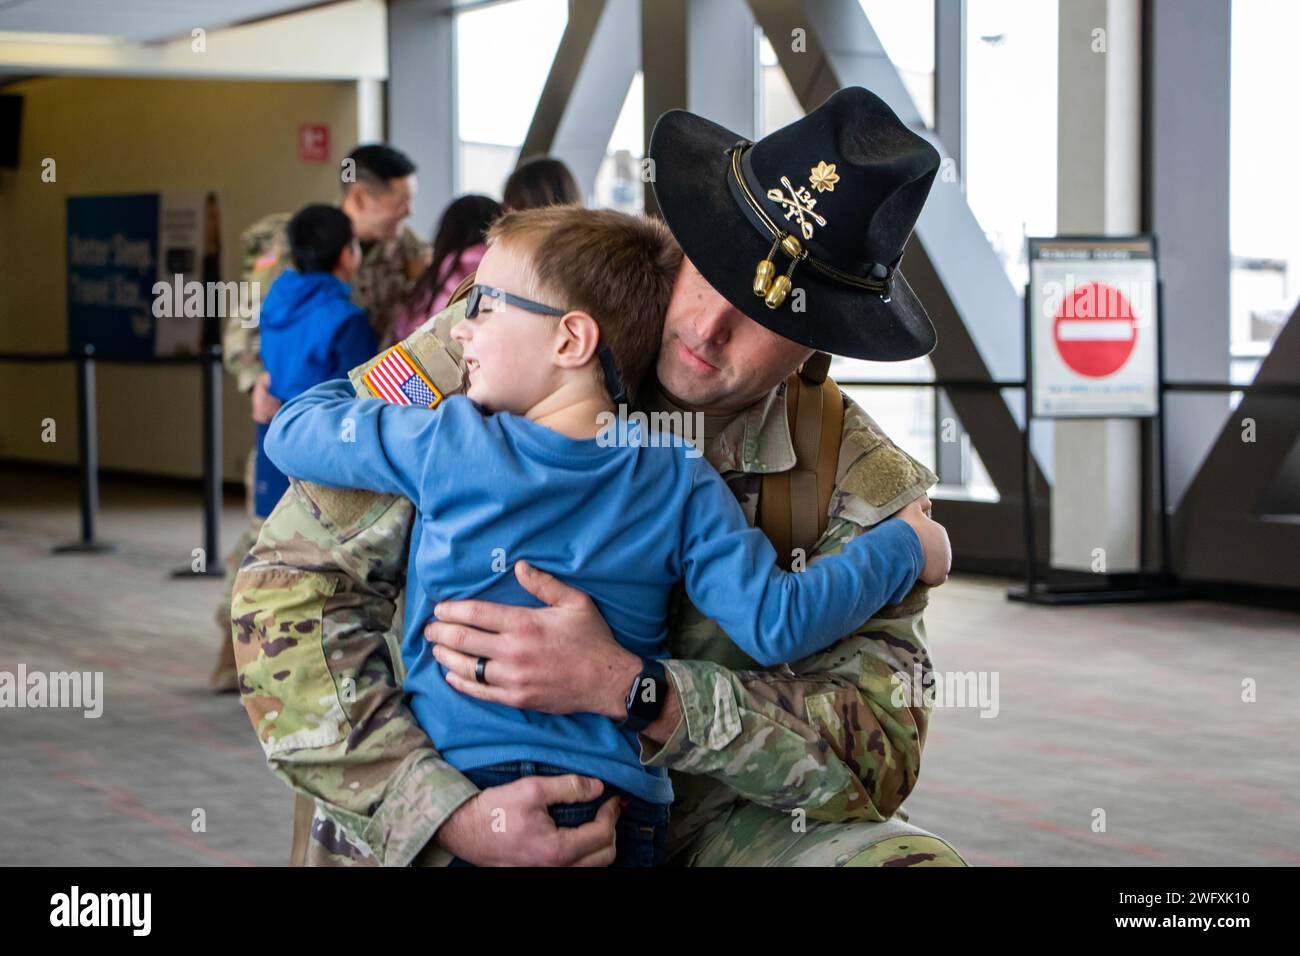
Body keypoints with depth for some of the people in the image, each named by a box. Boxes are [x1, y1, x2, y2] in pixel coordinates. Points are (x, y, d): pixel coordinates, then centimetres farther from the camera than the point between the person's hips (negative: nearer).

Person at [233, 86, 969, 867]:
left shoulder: (863, 485, -8)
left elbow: (881, 750, -16)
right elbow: (291, 586, -13)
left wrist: (626, 688, -32)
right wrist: (450, 815, -26)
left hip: (702, 817, 1)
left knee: (909, 861, -23)